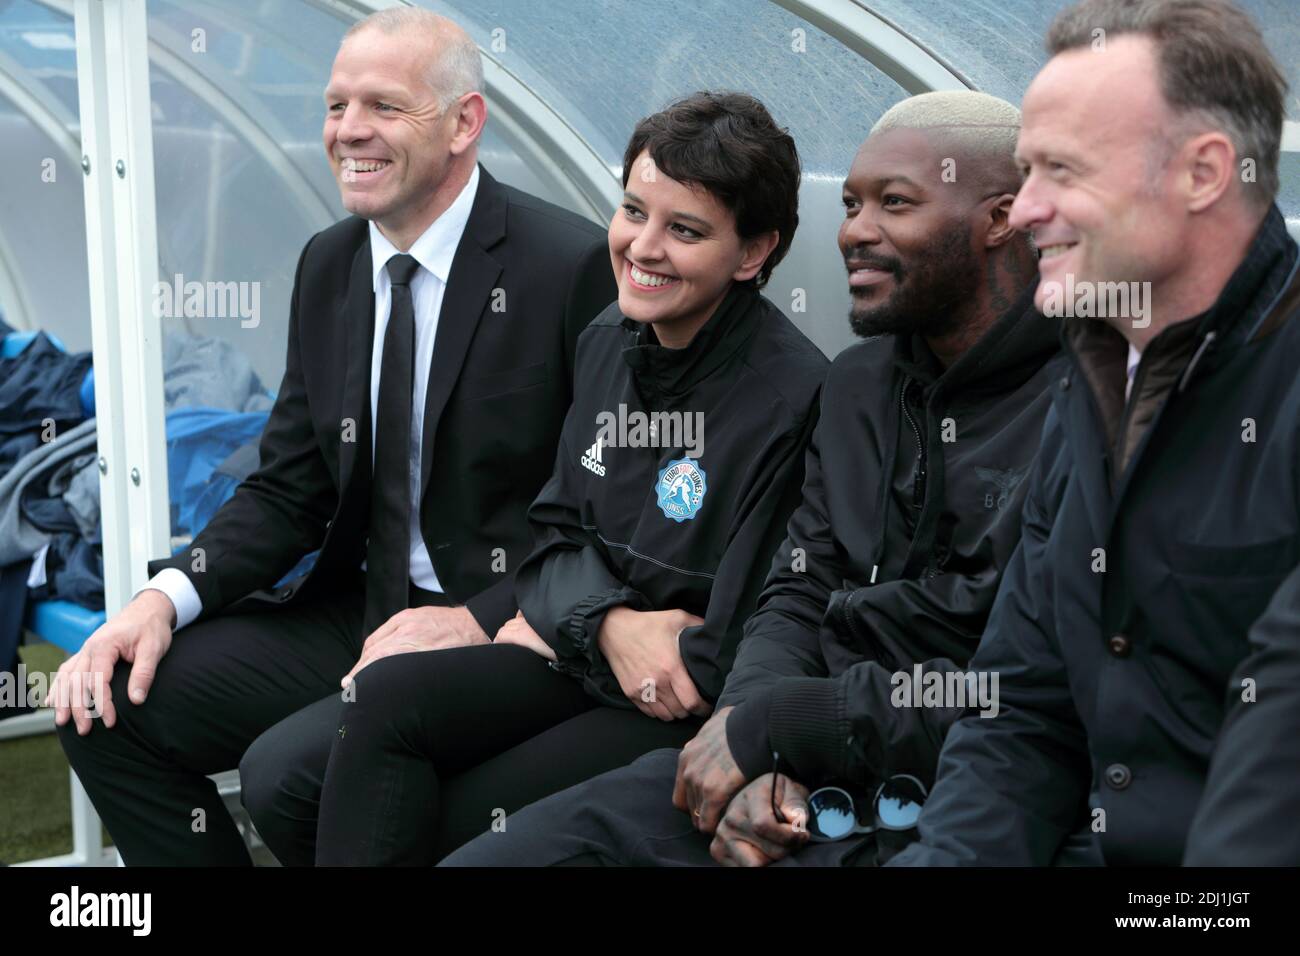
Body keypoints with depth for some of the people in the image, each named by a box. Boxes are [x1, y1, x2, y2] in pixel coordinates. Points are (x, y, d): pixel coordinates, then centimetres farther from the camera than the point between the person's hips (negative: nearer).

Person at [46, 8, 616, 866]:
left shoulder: (573, 265, -13)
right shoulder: (329, 266, 9)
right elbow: (290, 489, 11)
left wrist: (478, 622, -23)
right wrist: (166, 597, -6)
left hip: (505, 629, -7)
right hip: (363, 607, 7)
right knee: (110, 708, -7)